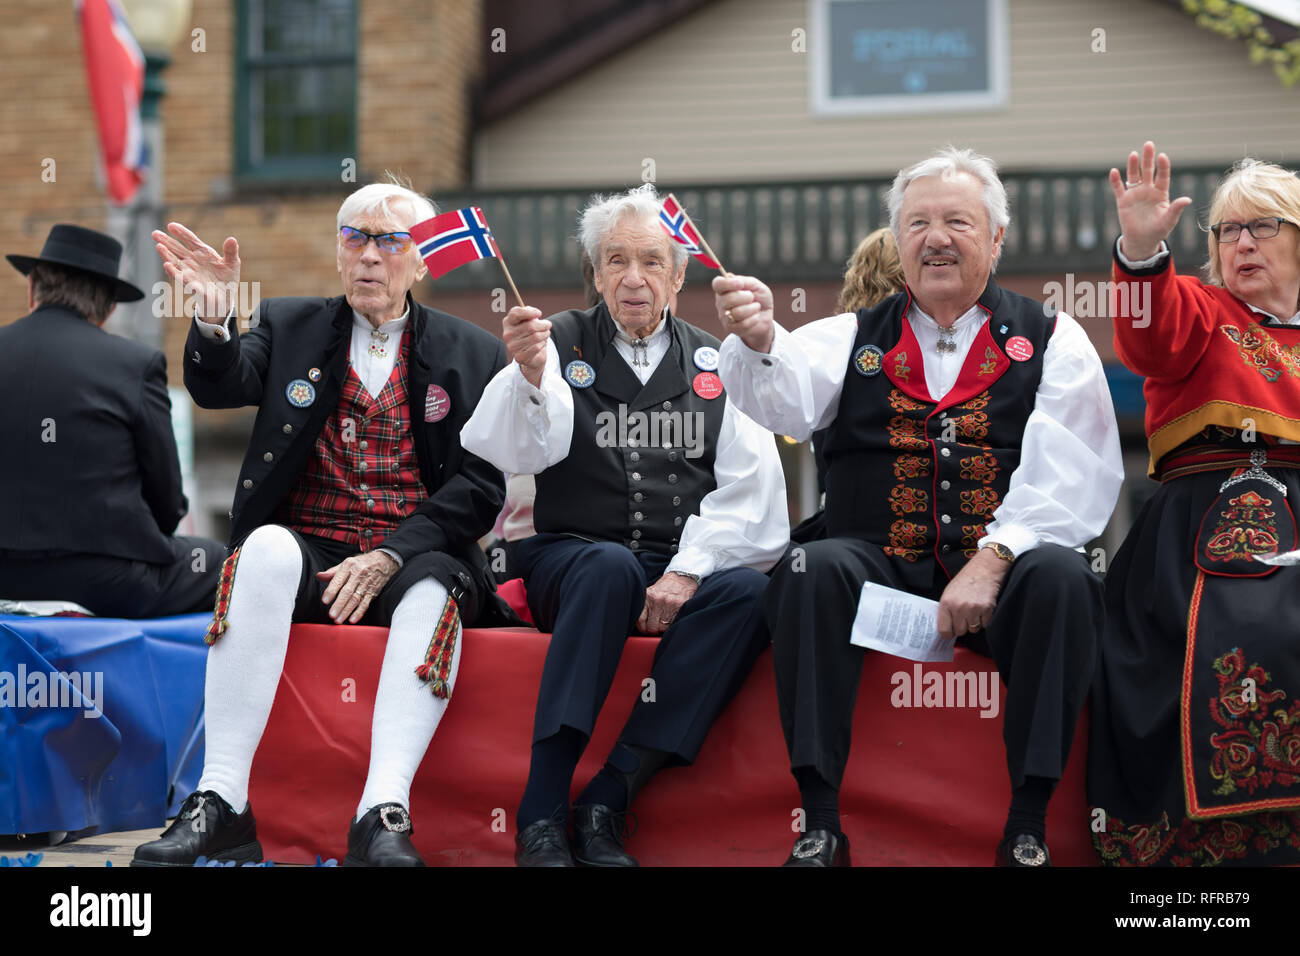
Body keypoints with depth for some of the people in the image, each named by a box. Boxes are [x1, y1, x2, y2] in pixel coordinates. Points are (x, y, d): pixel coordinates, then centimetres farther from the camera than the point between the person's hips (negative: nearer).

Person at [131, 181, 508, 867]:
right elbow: (221, 387, -6)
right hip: (308, 550, 1)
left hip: (414, 558, 0)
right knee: (266, 549, -33)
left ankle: (383, 817, -46)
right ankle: (220, 803, -36)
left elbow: (480, 487, 1)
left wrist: (390, 556, -13)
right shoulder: (289, 326, 15)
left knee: (434, 590, -34)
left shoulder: (474, 354, 11)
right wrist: (214, 319, -28)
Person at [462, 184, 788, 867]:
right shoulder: (562, 342, 7)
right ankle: (541, 816, -35)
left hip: (686, 571, 2)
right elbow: (517, 451, -10)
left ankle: (607, 803, -29)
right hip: (573, 555, -2)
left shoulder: (714, 363, 13)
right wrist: (528, 377, -31)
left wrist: (688, 570, -13)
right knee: (611, 568, -36)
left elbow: (750, 486, 2)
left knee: (750, 593, -30)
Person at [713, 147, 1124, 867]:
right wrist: (759, 340, -30)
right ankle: (820, 822, -25)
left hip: (1004, 570, -1)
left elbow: (1070, 478, -3)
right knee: (809, 572, -29)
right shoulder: (854, 340, 15)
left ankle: (1027, 826, -23)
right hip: (879, 566, 1)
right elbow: (786, 400, -7)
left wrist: (993, 559, -18)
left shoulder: (1051, 342, 10)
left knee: (1063, 578, -31)